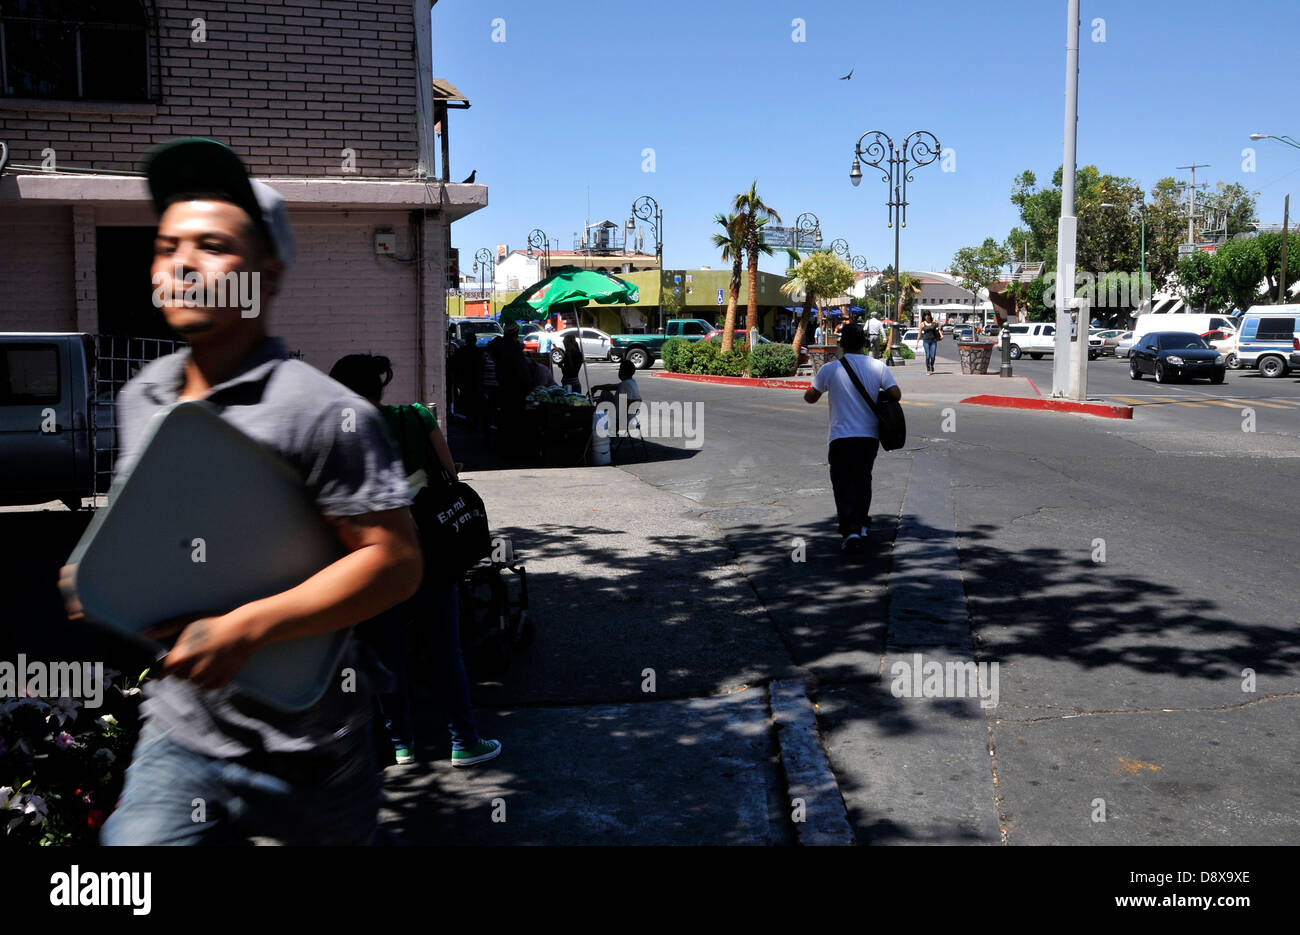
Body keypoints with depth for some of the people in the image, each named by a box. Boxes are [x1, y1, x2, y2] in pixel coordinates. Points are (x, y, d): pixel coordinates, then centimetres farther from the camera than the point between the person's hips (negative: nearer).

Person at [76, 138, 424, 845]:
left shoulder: (322, 412, -18)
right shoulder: (139, 399, 5)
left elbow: (397, 561, -20)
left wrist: (244, 628, -25)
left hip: (307, 751, -4)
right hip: (180, 736, 5)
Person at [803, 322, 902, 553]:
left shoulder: (830, 369, -5)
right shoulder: (878, 366, -1)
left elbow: (810, 398, 4)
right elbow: (896, 395, -6)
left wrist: (808, 391, 27)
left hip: (841, 437, -3)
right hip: (870, 436, 3)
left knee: (844, 484, 0)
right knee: (863, 480, 22)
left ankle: (850, 530, -16)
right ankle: (862, 523, 33)